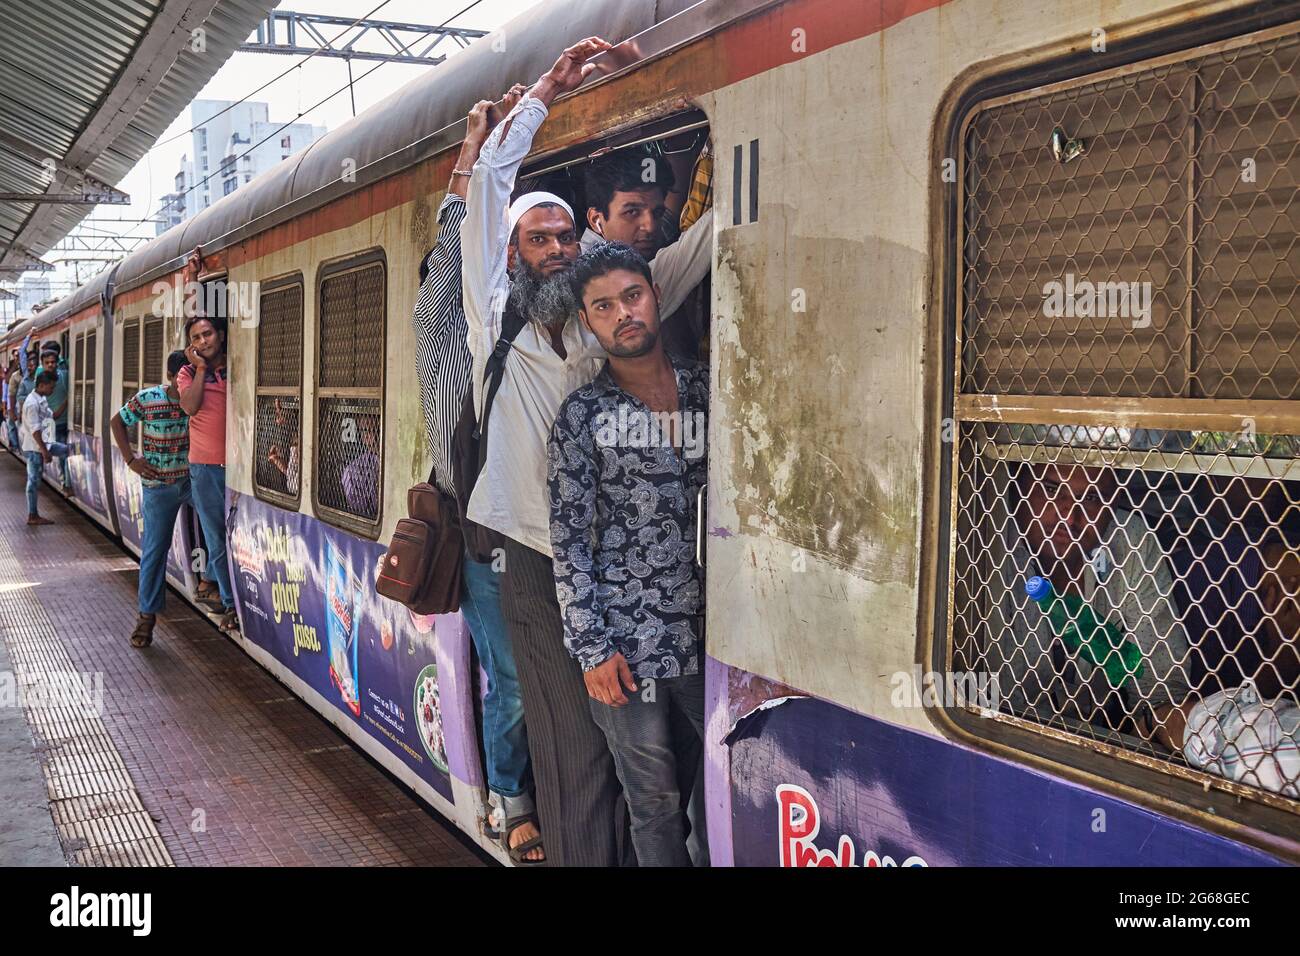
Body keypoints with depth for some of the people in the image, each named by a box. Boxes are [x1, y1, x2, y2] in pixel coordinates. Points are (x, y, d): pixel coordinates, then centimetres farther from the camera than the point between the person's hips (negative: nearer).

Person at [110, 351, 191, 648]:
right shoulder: (146, 399, -8)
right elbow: (117, 422, 7)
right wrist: (130, 459, -2)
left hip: (193, 478, 1)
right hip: (158, 486, -1)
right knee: (155, 549, 4)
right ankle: (147, 614, 16)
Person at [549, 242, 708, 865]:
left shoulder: (708, 388, 8)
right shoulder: (582, 415, 0)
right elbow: (569, 539, -2)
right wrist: (592, 647, -7)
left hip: (707, 629, 3)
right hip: (627, 643, -3)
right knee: (655, 803, 6)